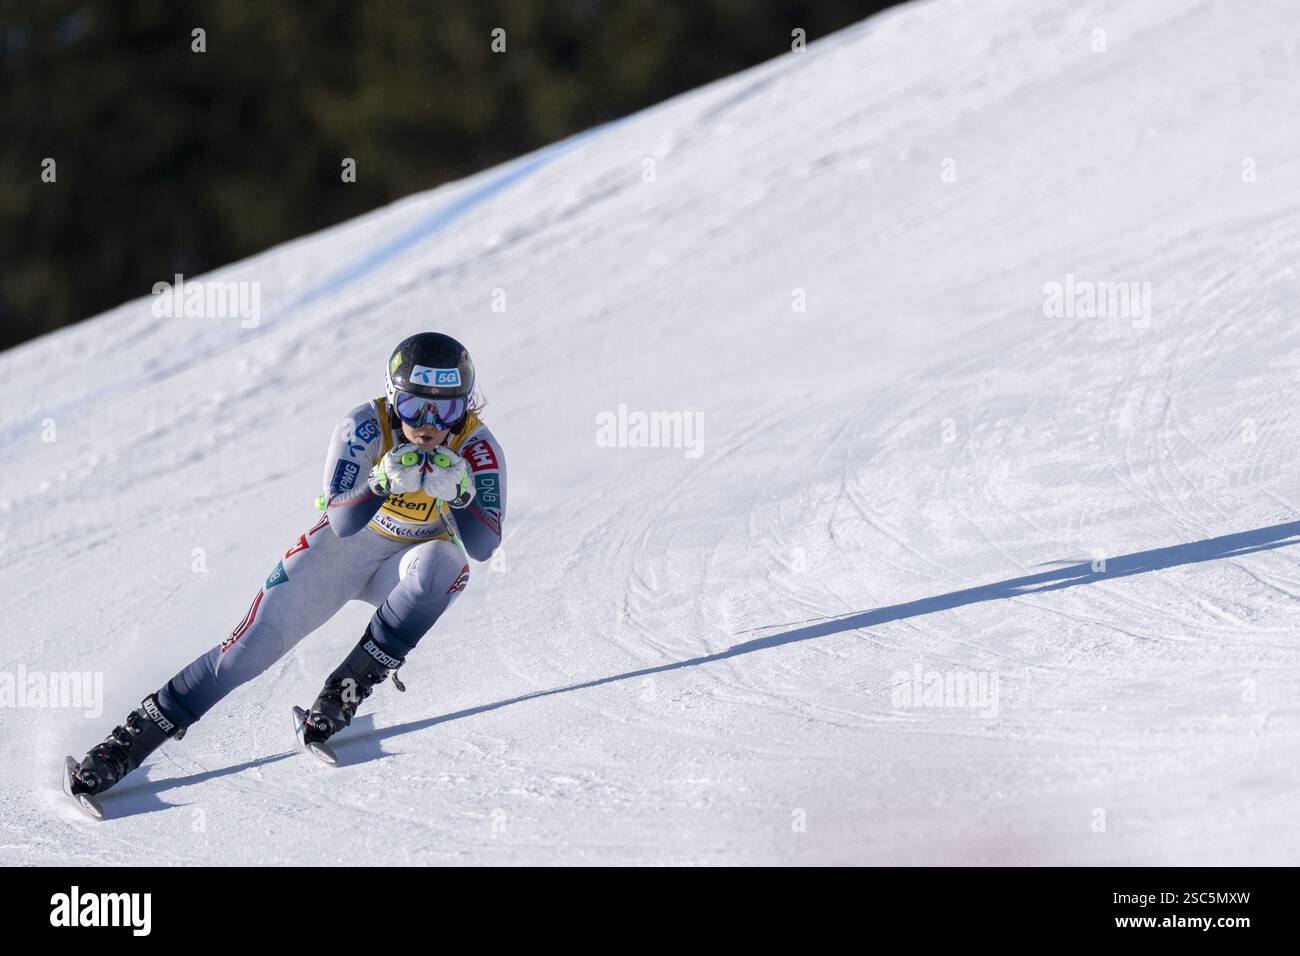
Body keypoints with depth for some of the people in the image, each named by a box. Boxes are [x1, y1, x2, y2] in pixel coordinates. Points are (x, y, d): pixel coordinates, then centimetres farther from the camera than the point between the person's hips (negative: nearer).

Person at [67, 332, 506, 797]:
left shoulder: (477, 448, -22)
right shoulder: (365, 427, -23)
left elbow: (483, 547, -26)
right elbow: (342, 522, -28)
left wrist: (458, 493, -42)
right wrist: (385, 483, -46)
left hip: (404, 567, 0)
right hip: (342, 548, 0)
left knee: (440, 563, -36)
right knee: (254, 644, -12)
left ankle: (352, 682, -21)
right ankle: (135, 736, -1)